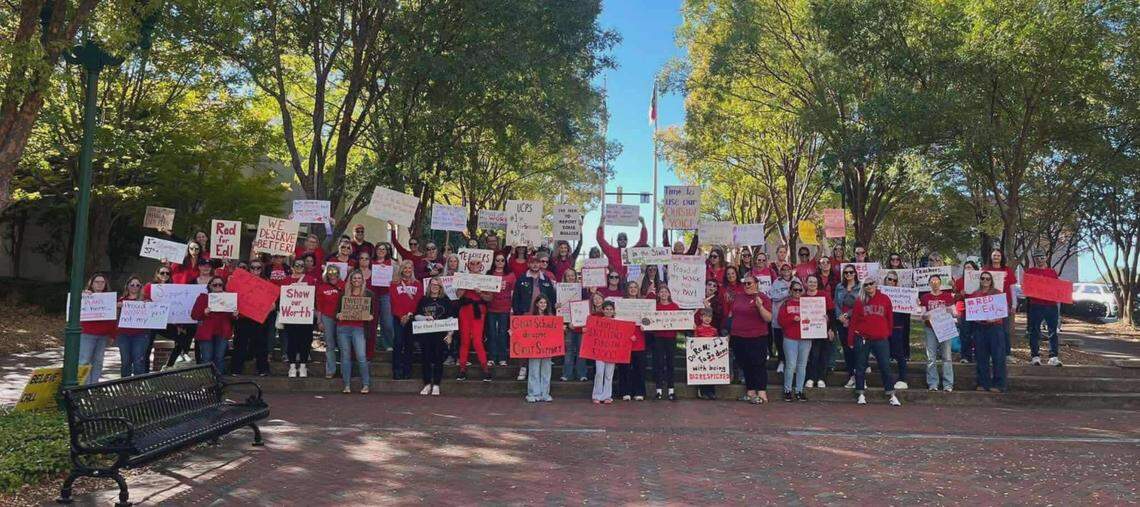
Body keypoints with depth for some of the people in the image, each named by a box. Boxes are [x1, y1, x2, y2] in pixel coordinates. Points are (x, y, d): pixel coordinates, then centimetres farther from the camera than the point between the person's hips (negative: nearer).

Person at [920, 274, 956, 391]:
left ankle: (948, 384, 1)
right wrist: (930, 314, -13)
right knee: (931, 358, -2)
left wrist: (948, 311, -11)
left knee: (947, 357, -3)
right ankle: (932, 383, 4)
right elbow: (922, 316, 8)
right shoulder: (925, 297, 9)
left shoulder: (948, 296, 8)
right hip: (930, 328, 0)